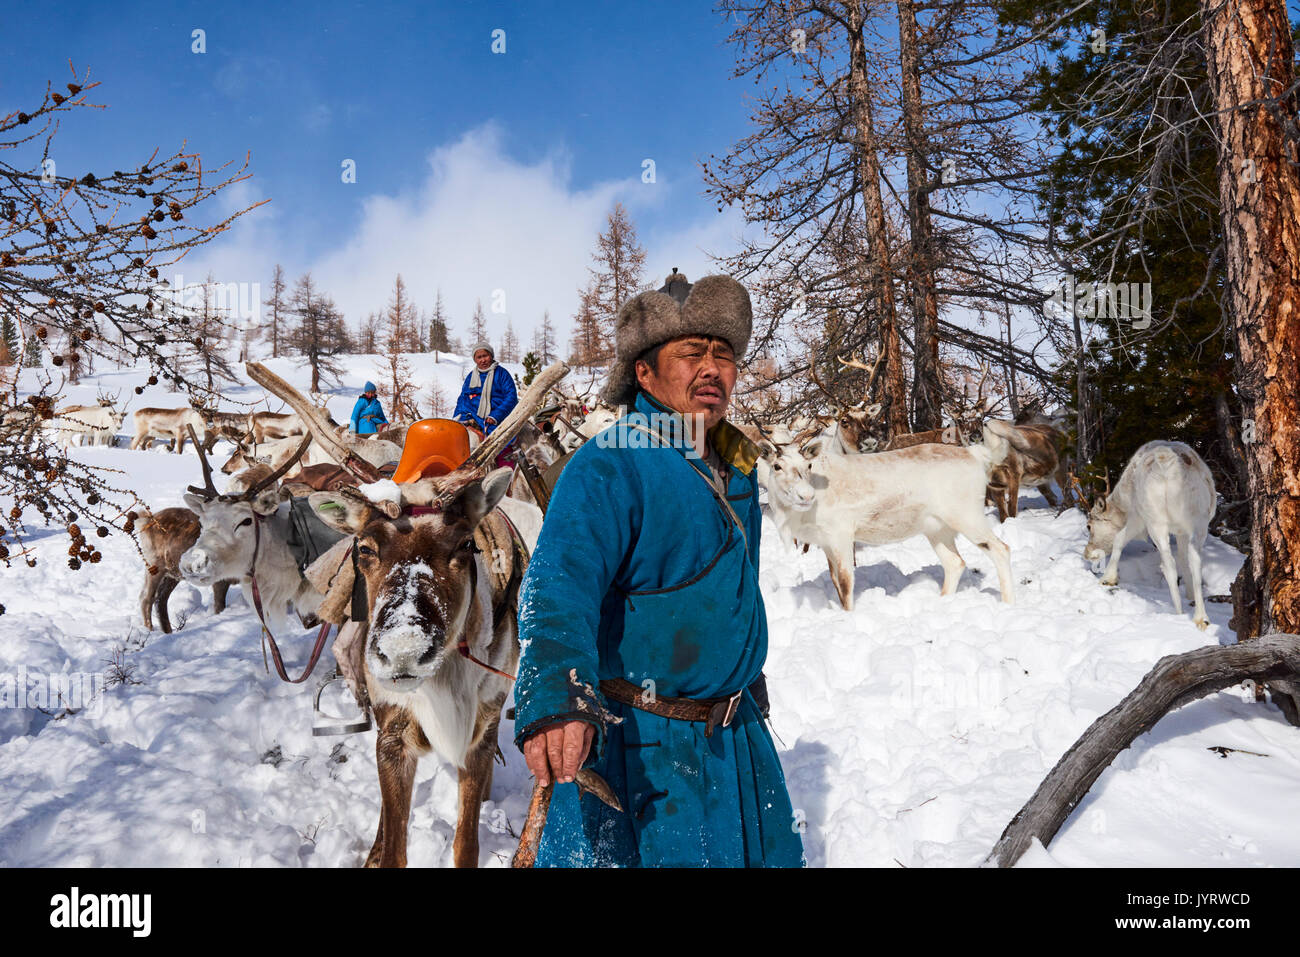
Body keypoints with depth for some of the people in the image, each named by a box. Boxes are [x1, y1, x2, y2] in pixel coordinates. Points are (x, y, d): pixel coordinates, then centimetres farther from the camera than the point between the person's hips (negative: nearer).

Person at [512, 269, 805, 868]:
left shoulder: (738, 466, 5)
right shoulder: (608, 468, -21)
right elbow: (561, 583, -38)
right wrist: (555, 697, -54)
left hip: (739, 735, 8)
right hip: (638, 747, -8)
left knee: (769, 851, 22)